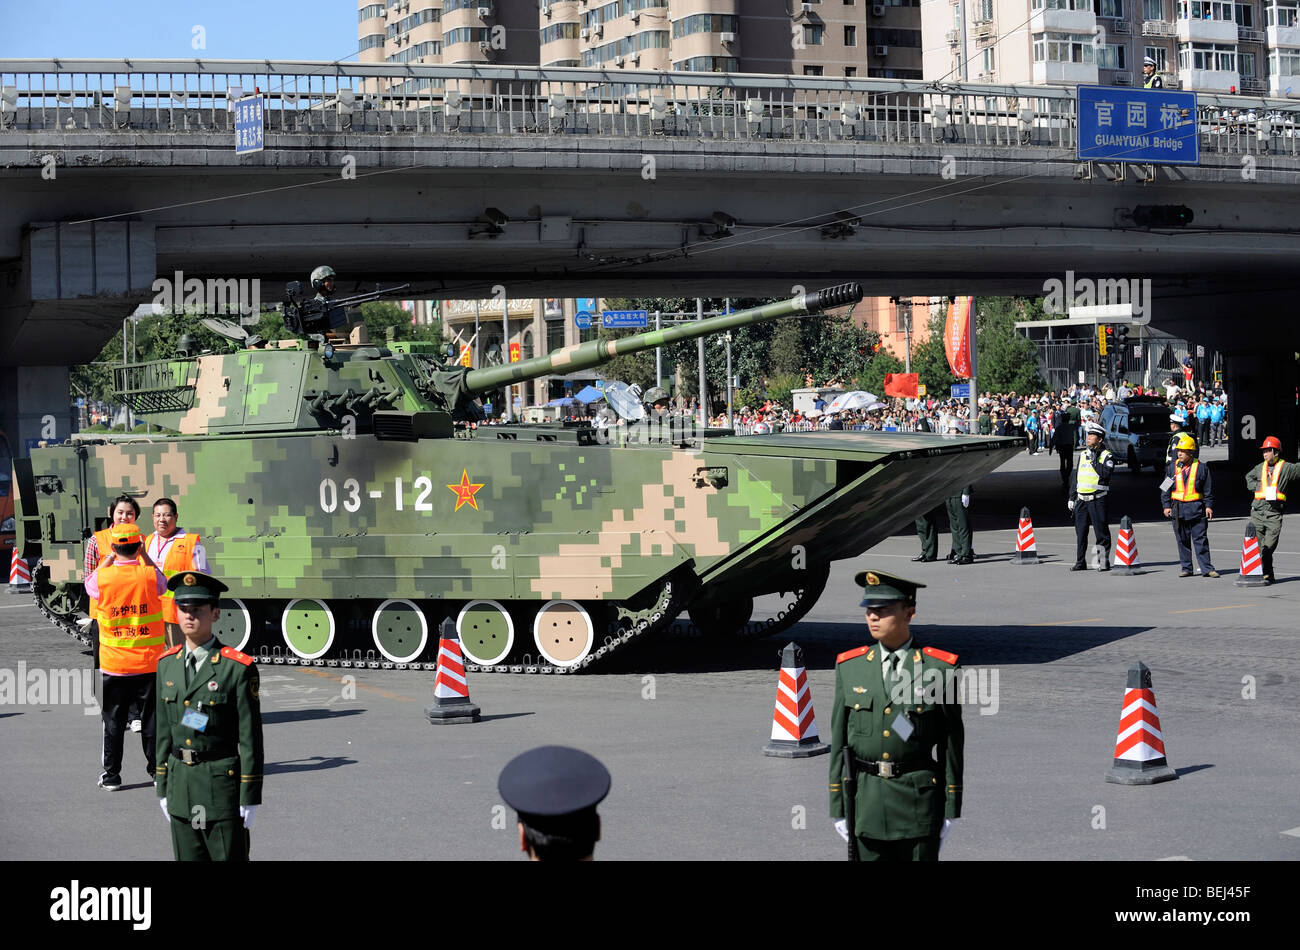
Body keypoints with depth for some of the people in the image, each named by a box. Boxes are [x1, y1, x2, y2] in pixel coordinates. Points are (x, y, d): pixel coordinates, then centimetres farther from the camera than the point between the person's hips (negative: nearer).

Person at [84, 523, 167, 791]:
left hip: (114, 666, 0)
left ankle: (111, 775, 12)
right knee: (151, 719, 10)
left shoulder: (103, 578, -11)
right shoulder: (149, 576, -11)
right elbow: (163, 583, 13)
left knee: (113, 721, 9)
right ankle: (157, 770, 17)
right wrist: (144, 554, 14)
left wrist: (111, 556, 13)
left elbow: (89, 583, 14)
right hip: (149, 664, 0)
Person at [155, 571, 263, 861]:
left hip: (223, 785, -5)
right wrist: (162, 788, 12)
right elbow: (164, 730, 13)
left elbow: (250, 738, -9)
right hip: (180, 782, 5)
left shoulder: (238, 668, -10)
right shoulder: (167, 664, 7)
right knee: (189, 859, 10)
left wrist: (250, 801, -10)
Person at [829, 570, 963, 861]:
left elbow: (952, 742, 0)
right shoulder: (849, 667, 5)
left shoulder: (939, 668, -3)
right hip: (866, 801, 2)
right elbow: (839, 740, 7)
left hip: (920, 801, -2)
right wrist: (838, 809, 5)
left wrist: (951, 809, 0)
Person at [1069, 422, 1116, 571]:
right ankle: (1080, 562, 13)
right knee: (1080, 532, 7)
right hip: (1081, 499, 6)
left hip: (1097, 499, -6)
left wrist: (1094, 460, -17)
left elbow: (1106, 473, -19)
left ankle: (1104, 561, 2)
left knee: (1101, 532, -4)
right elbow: (1076, 477, 21)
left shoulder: (1107, 456, -2)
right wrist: (1071, 497, 18)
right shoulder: (1083, 455, 17)